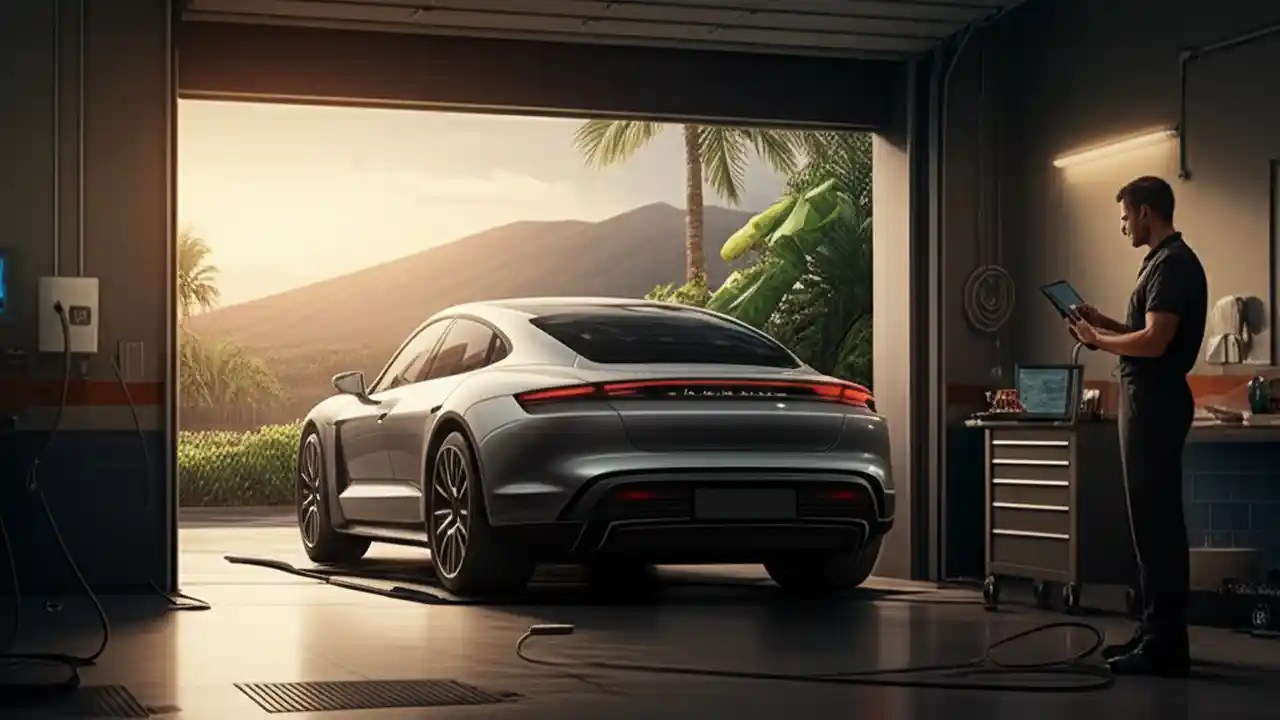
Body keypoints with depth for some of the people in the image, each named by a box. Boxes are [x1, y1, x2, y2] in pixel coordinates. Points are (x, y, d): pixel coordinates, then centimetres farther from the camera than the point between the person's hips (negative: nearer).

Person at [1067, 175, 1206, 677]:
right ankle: (1157, 633, 21)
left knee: (1155, 522, -9)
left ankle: (1165, 645, -7)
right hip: (1150, 400, 11)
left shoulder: (1172, 265, -15)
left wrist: (1098, 340, -10)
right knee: (1154, 520, 14)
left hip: (1155, 403, -11)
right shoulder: (1166, 261, 17)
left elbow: (1153, 341, -23)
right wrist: (1103, 323, 12)